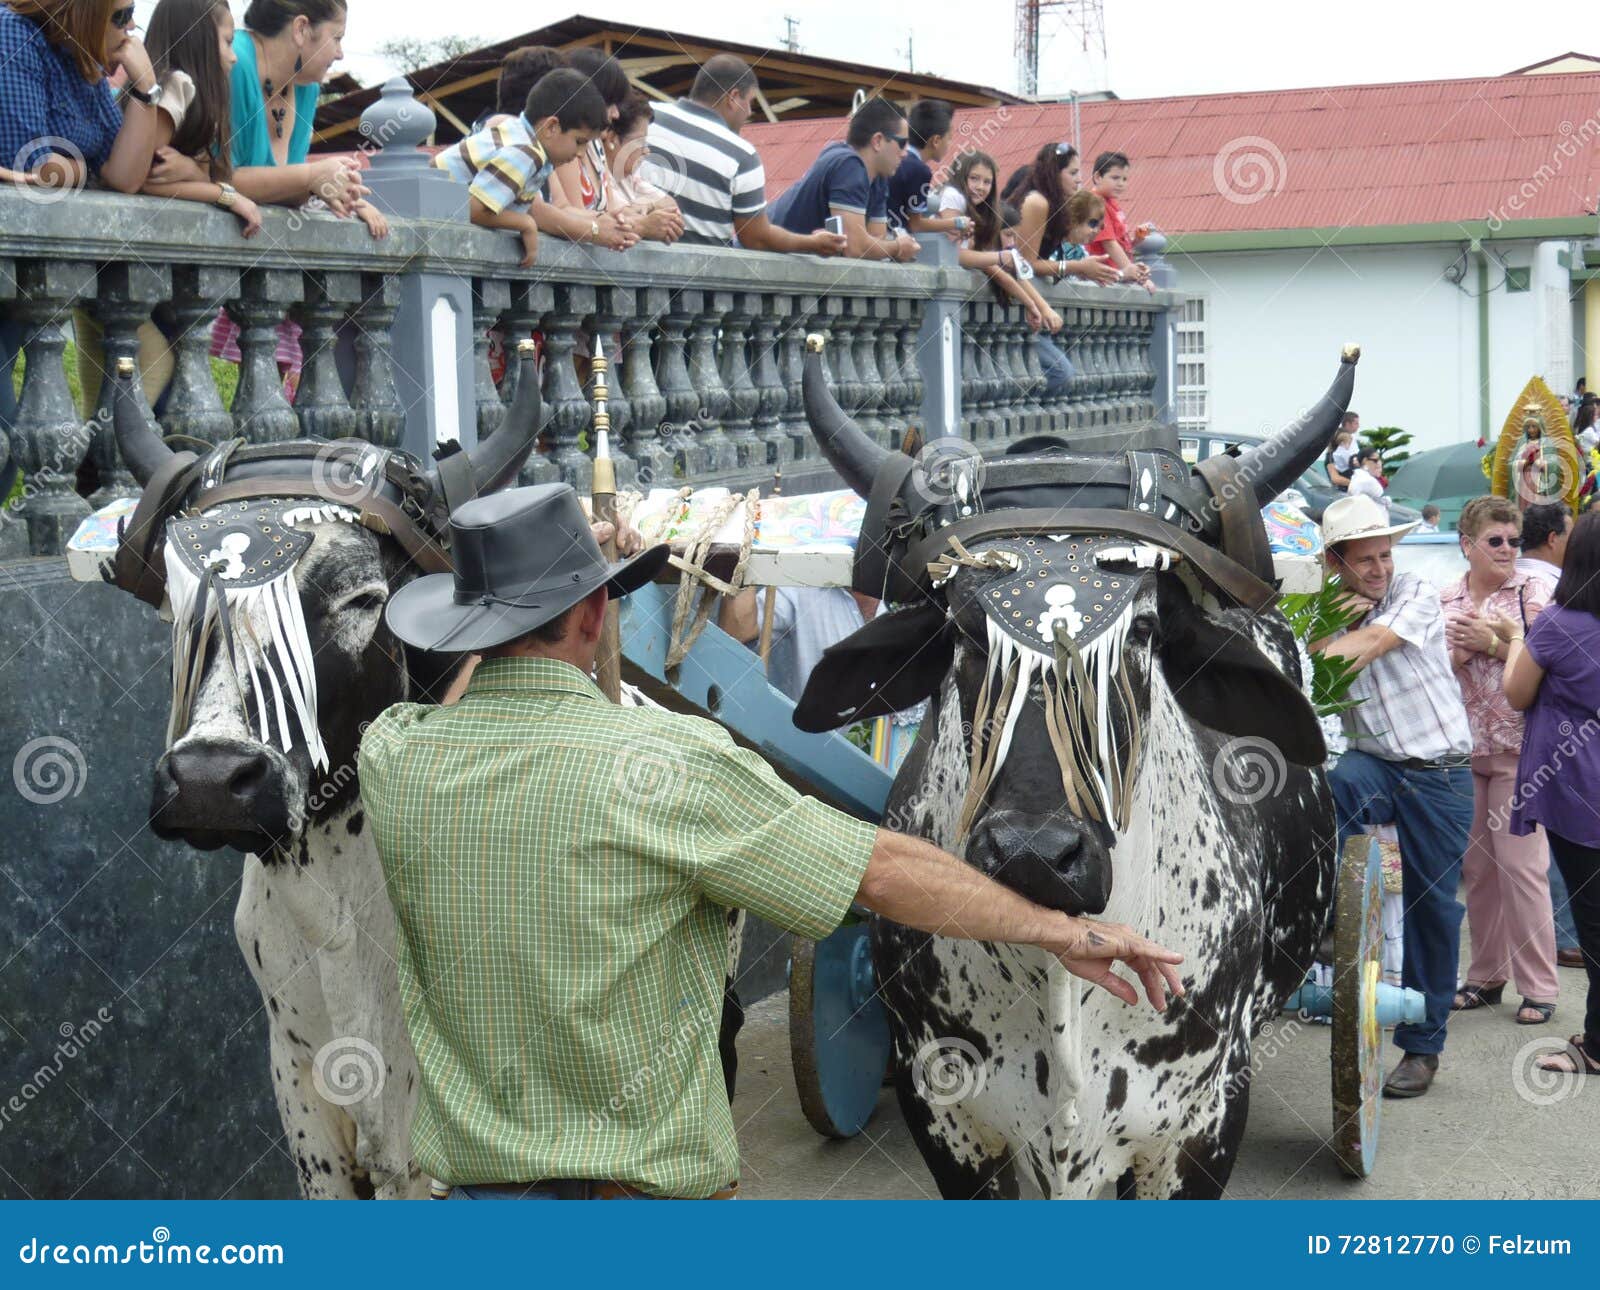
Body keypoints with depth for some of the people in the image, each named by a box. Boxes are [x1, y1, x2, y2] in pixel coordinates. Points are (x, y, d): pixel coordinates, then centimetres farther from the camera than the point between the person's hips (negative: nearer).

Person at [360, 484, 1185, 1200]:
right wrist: (1063, 932, 1)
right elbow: (886, 870, -10)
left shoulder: (391, 757, -3)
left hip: (479, 1184, 4)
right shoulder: (664, 763, -16)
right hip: (647, 1188, -4)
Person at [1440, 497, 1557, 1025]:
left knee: (1520, 864, -7)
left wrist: (1492, 642, -15)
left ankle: (1538, 986, 0)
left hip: (1517, 748, -4)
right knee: (1476, 866, 9)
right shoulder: (1443, 602, 9)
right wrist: (1460, 651, -10)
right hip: (1460, 748, 4)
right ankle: (1487, 976, 20)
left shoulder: (1532, 592, -1)